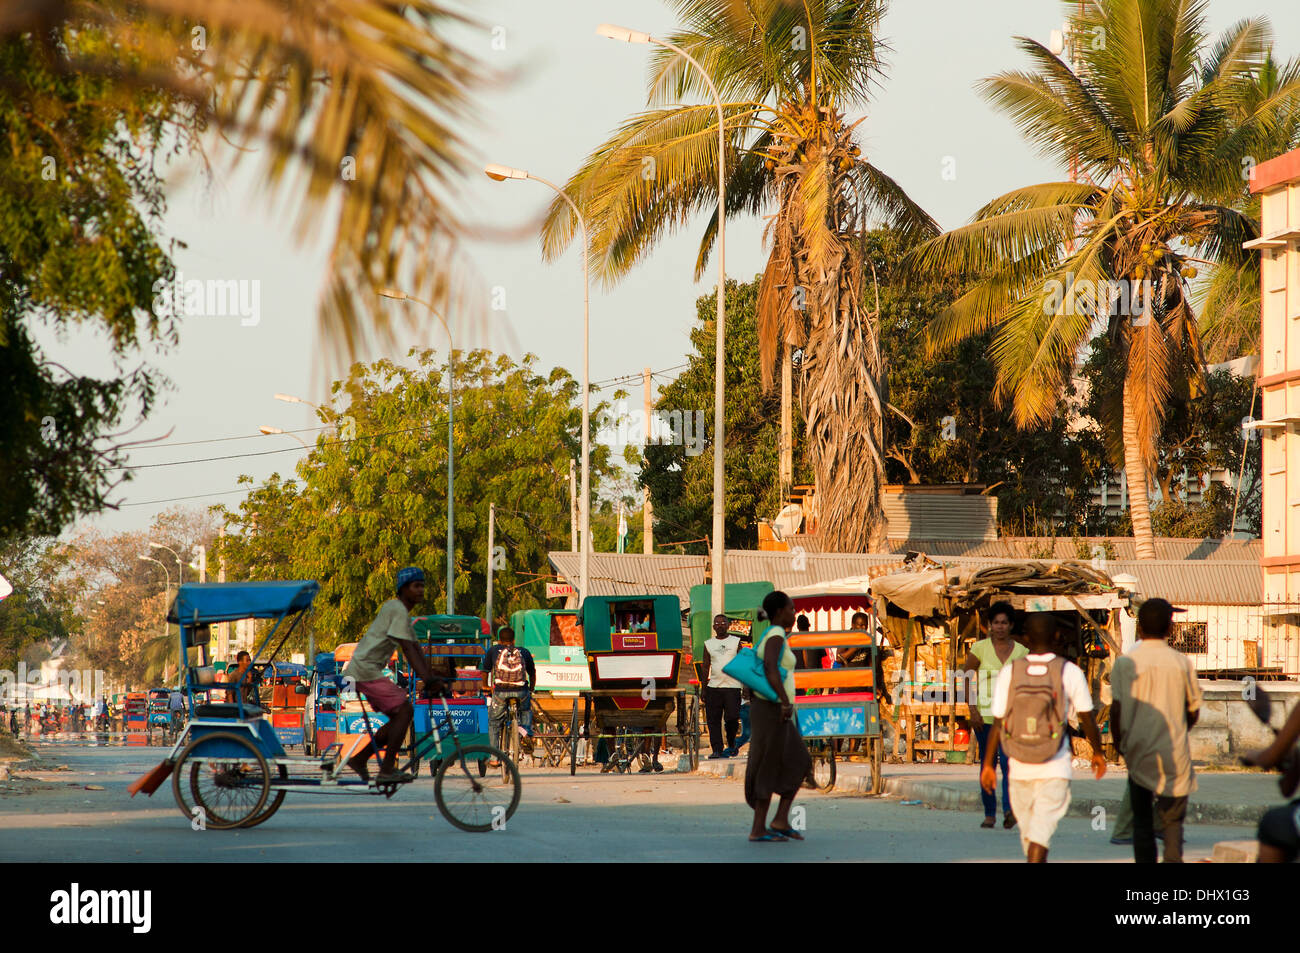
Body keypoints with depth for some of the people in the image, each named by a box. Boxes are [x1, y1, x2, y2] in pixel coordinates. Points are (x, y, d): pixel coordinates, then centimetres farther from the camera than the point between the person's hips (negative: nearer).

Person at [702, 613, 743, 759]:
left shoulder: (736, 642, 7)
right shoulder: (708, 644, 12)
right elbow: (706, 667, 13)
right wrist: (704, 689, 9)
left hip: (732, 686, -2)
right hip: (713, 687, 2)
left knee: (732, 719, -6)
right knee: (713, 720, -3)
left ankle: (731, 745, 15)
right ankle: (717, 750, 0)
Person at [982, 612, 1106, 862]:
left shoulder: (1009, 673, -3)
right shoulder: (1070, 673, -7)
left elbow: (997, 725, -2)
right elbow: (1087, 720, 0)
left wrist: (987, 765, 5)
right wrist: (1097, 753, 17)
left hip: (1020, 767, 2)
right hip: (1055, 768, -2)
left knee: (1028, 828, 18)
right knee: (1042, 830, -5)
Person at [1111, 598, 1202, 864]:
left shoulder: (1125, 662, -6)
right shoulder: (1182, 663, -1)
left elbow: (1116, 709, -8)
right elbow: (1193, 712, 7)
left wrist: (1119, 743, 7)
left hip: (1138, 752, 0)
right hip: (1174, 754, 0)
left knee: (1142, 822, 8)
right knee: (1173, 821, 8)